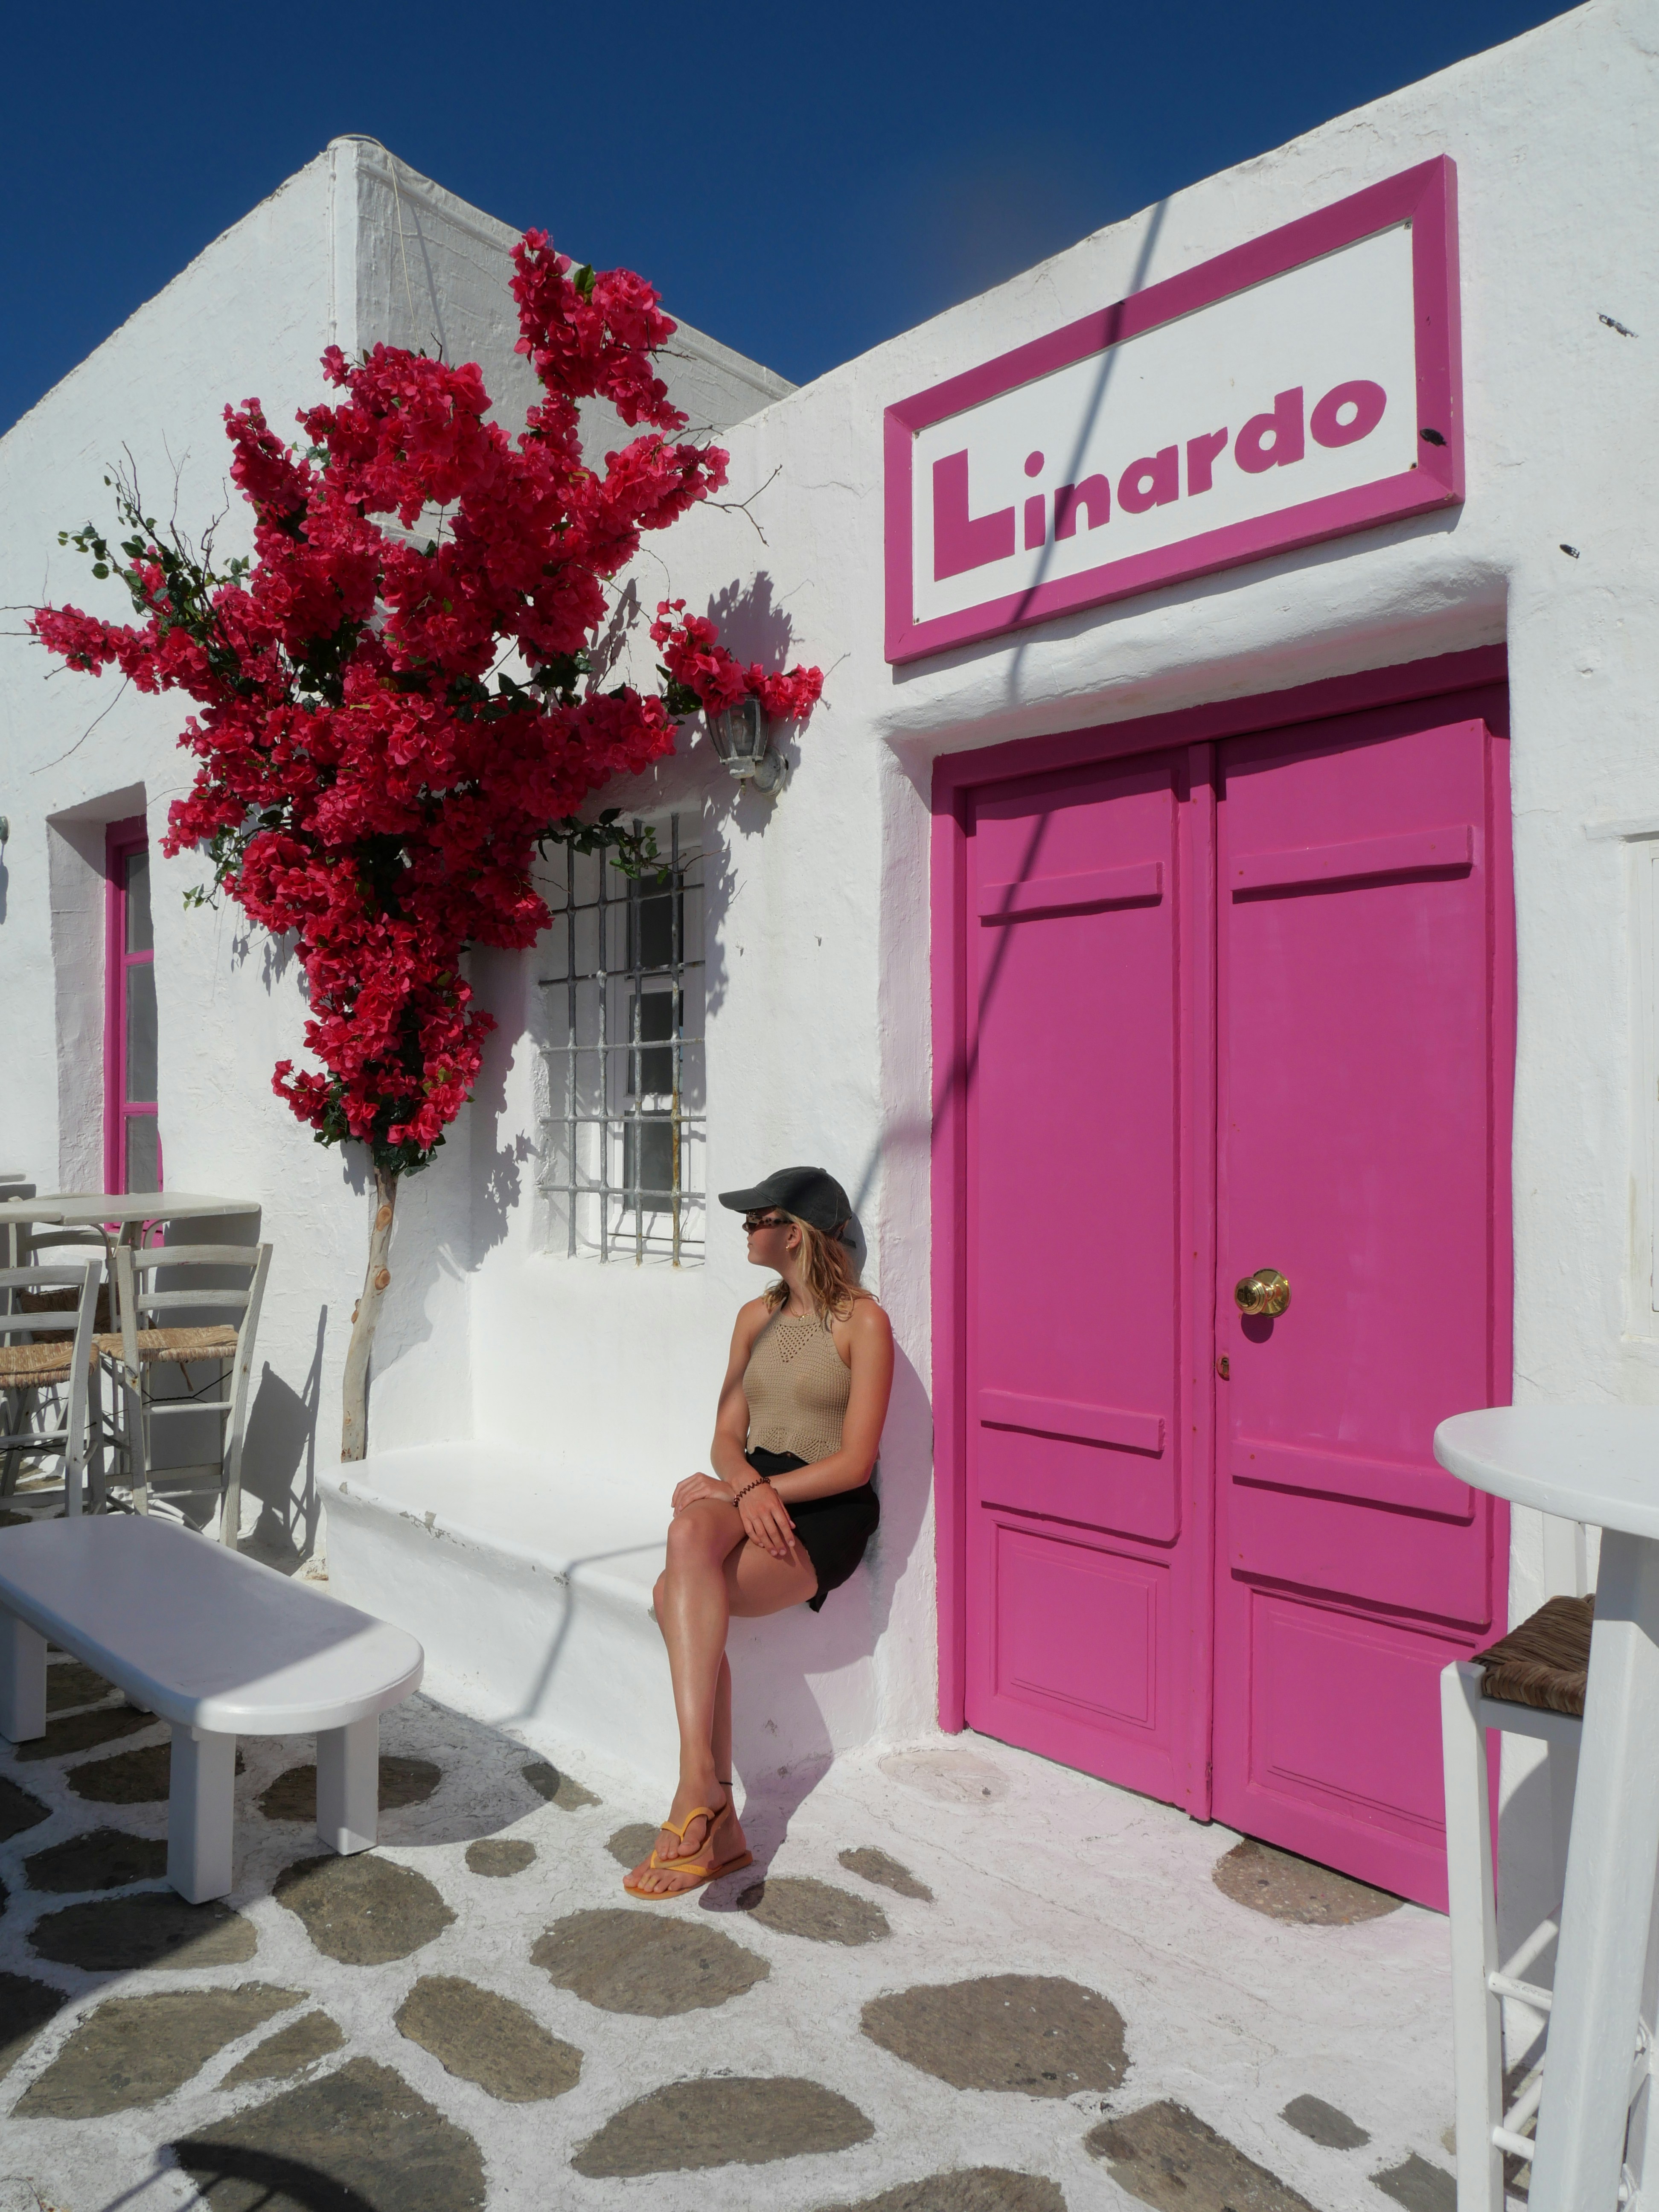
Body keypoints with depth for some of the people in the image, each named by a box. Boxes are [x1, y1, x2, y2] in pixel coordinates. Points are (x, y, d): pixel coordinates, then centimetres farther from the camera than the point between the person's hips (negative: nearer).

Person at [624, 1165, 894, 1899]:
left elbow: (854, 1462, -11)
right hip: (748, 1495, 5)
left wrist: (747, 1491, -15)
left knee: (676, 1595, -28)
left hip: (825, 1511, -5)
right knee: (691, 1533, -29)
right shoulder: (756, 1317, 16)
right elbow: (727, 1438, 10)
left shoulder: (863, 1322, -6)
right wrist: (747, 1489, -12)